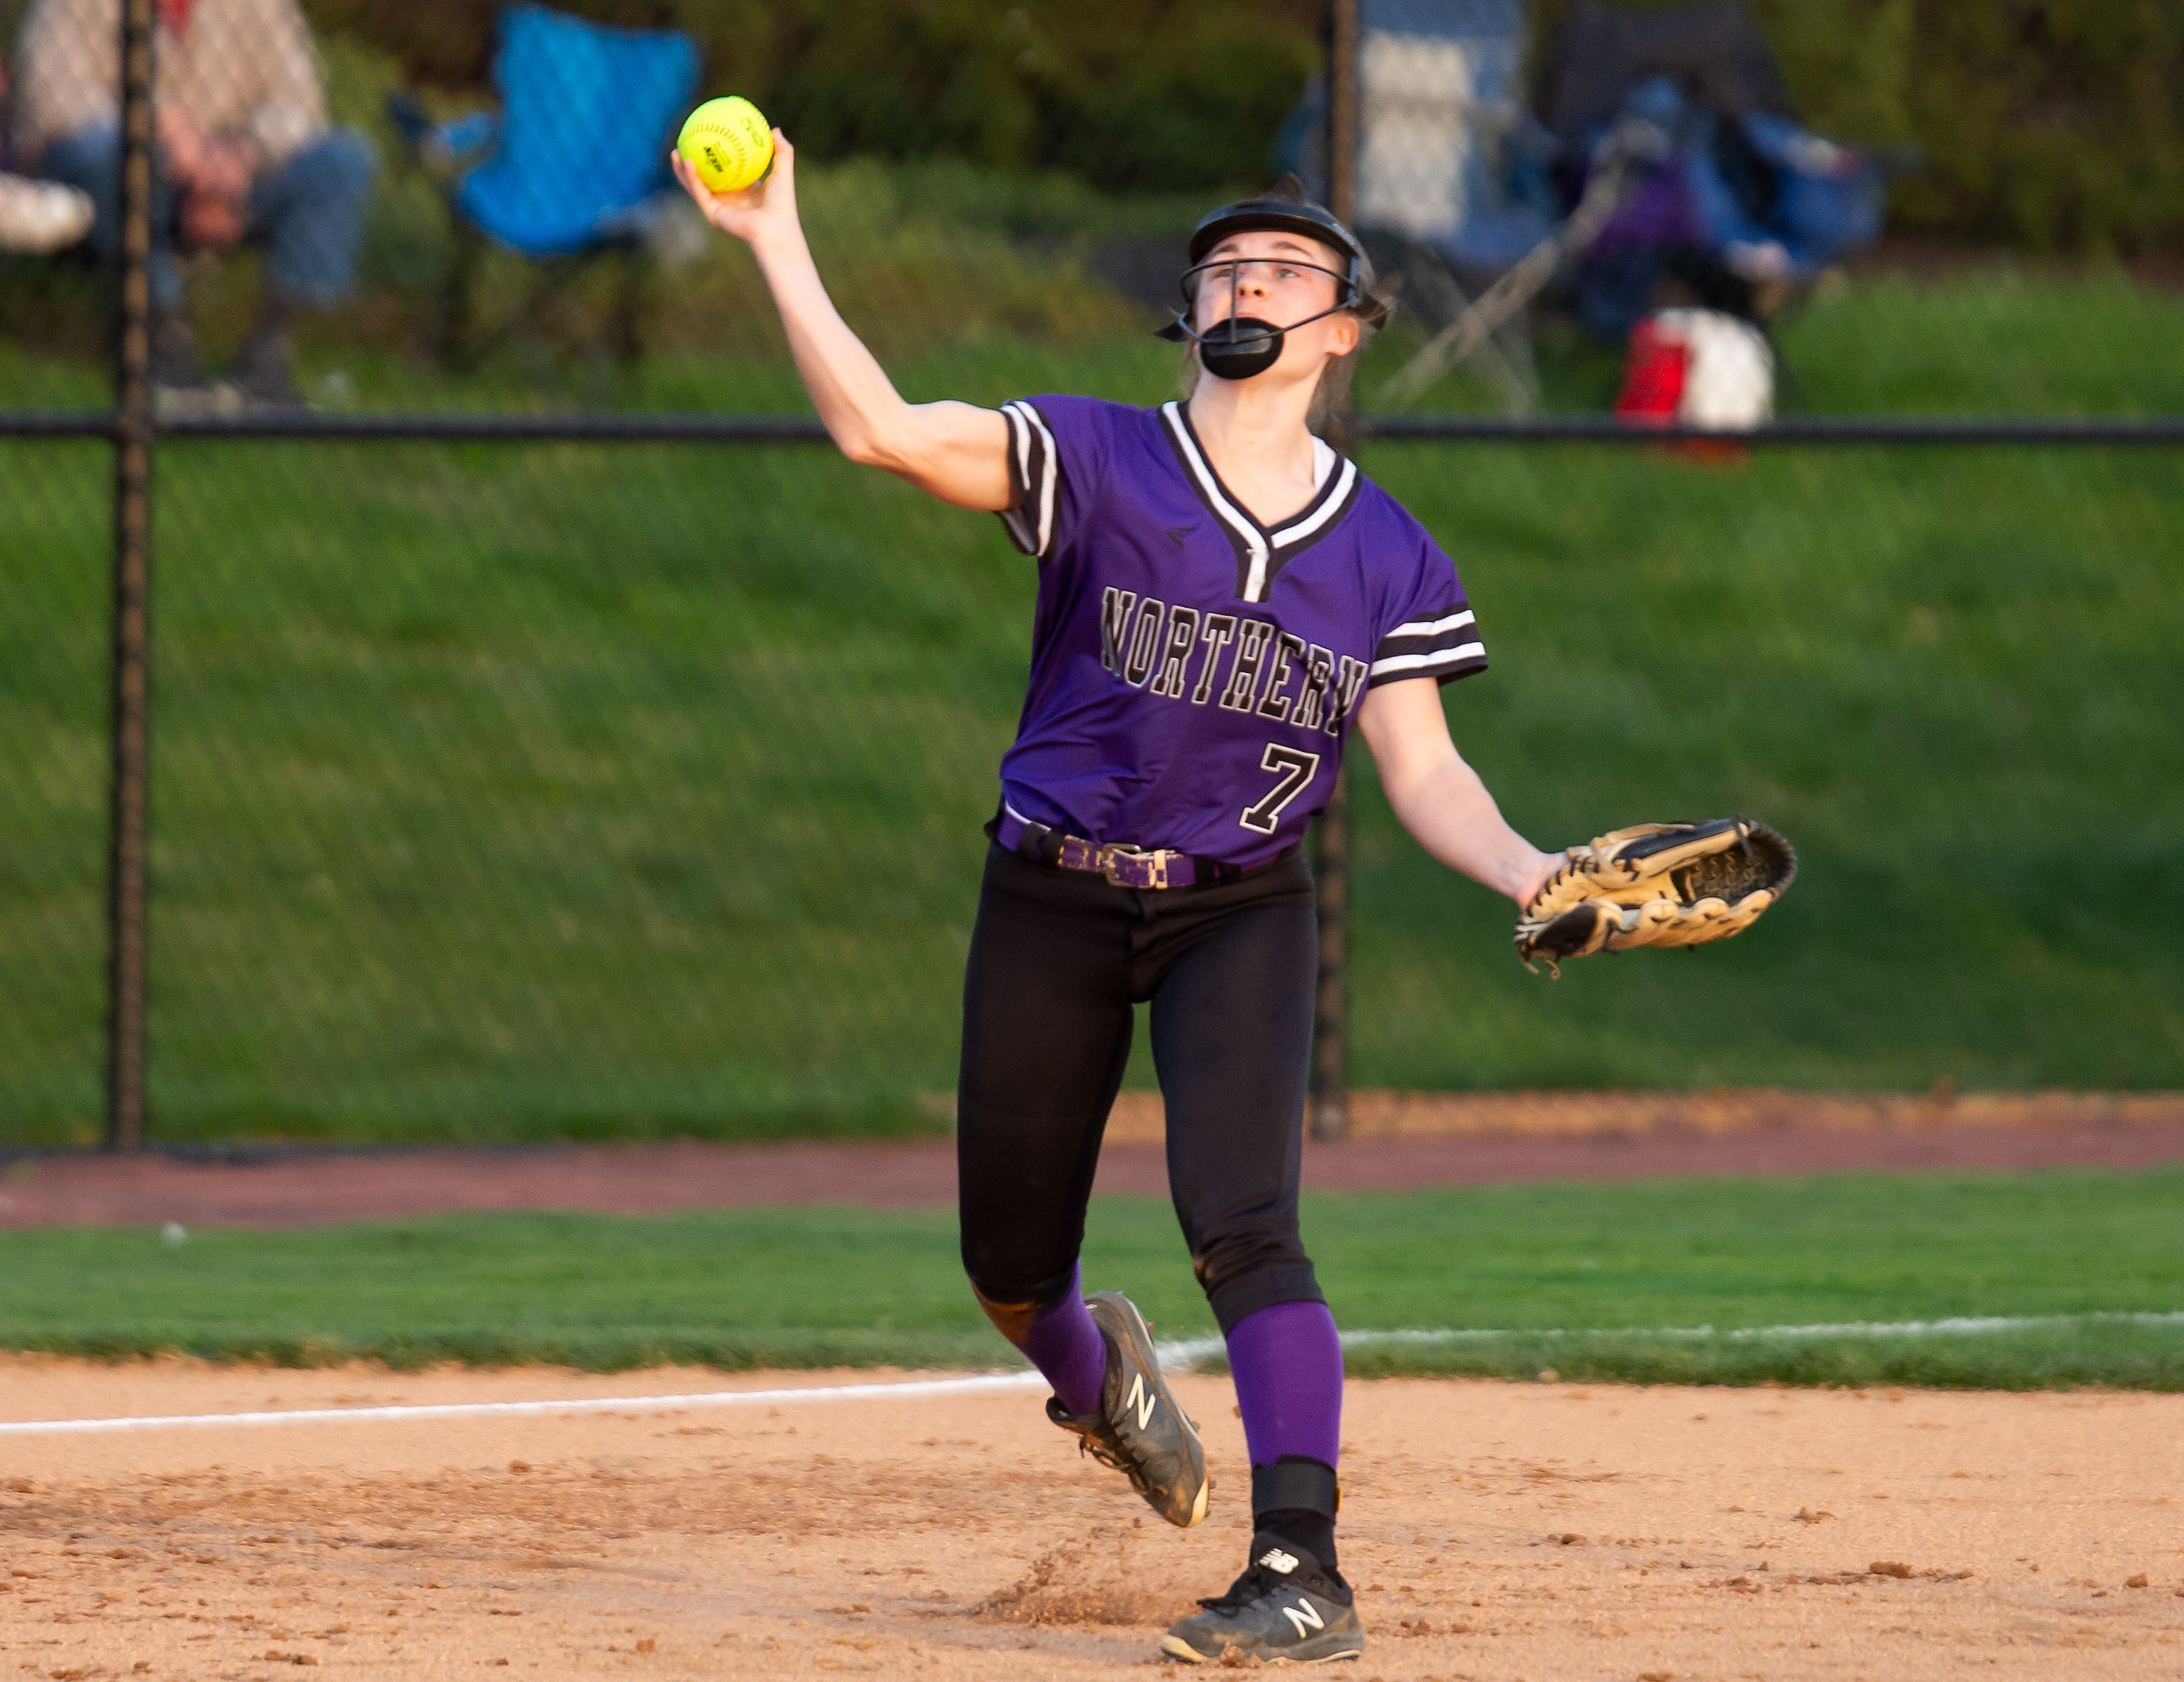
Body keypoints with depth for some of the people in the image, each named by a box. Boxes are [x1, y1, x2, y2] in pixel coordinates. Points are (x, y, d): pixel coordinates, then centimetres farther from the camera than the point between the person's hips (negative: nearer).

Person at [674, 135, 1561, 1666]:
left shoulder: (1387, 557, 1)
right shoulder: (1096, 464, -6)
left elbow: (1423, 768, 0)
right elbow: (879, 430, -18)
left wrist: (1527, 870, -20)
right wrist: (776, 243, -26)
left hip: (1242, 916, -1)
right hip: (1054, 907, 1)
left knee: (1243, 1224, -21)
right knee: (1010, 1264, 10)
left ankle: (1305, 1575, -23)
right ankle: (1097, 1372, 47)